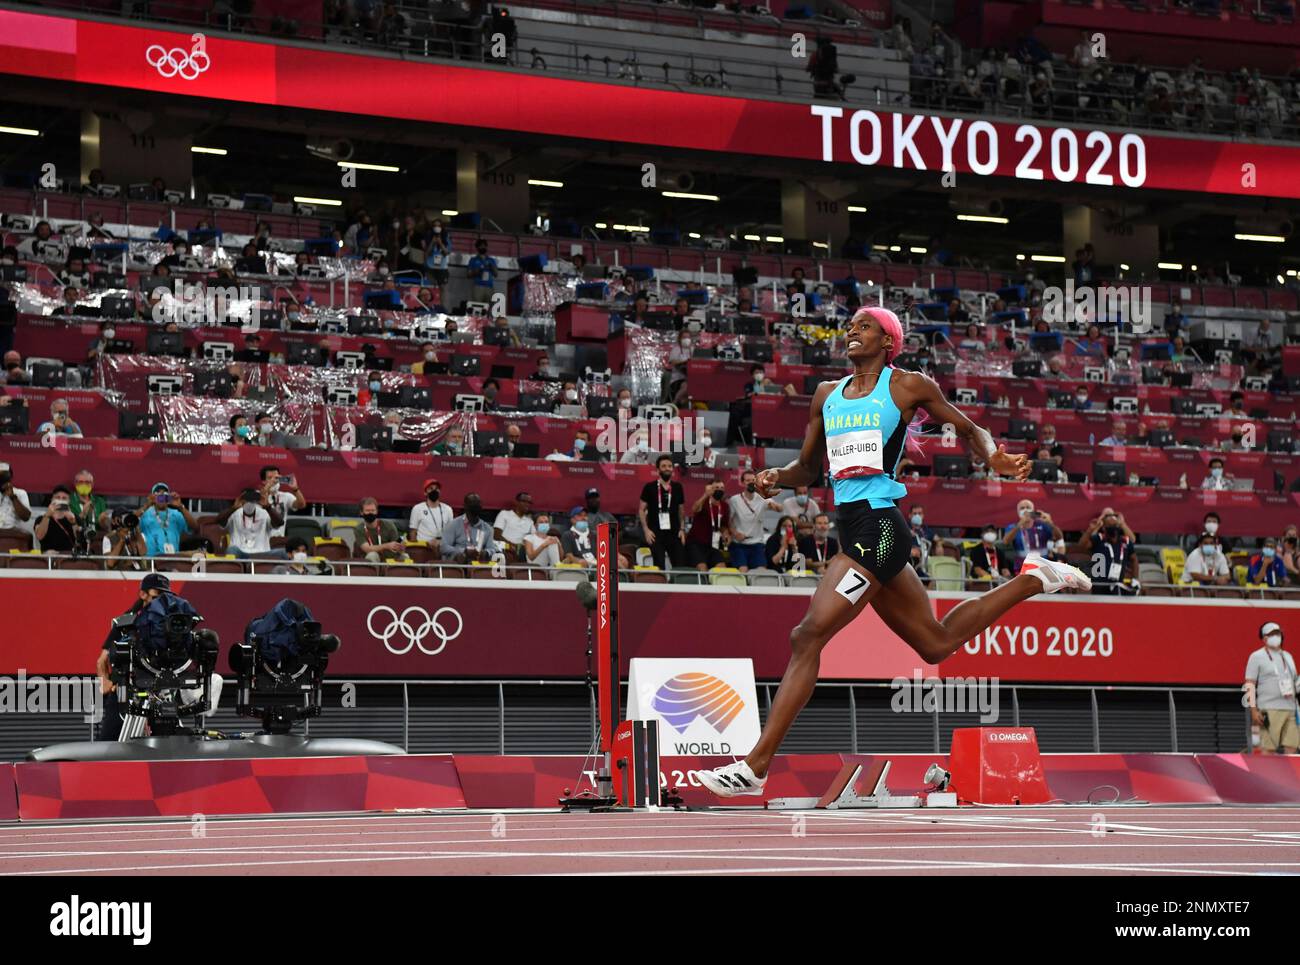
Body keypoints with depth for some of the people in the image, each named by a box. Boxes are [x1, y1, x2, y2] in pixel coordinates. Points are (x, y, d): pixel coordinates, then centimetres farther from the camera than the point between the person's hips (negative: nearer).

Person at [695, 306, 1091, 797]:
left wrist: (994, 458, -11)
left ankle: (755, 766, -16)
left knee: (808, 636, -17)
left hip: (878, 526, -8)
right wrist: (777, 477, 1)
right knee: (936, 642, 18)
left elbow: (969, 429, 10)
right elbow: (808, 468, 24)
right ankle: (1032, 578, 35)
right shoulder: (827, 395, 17)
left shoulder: (908, 386, 0)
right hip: (854, 529, 8)